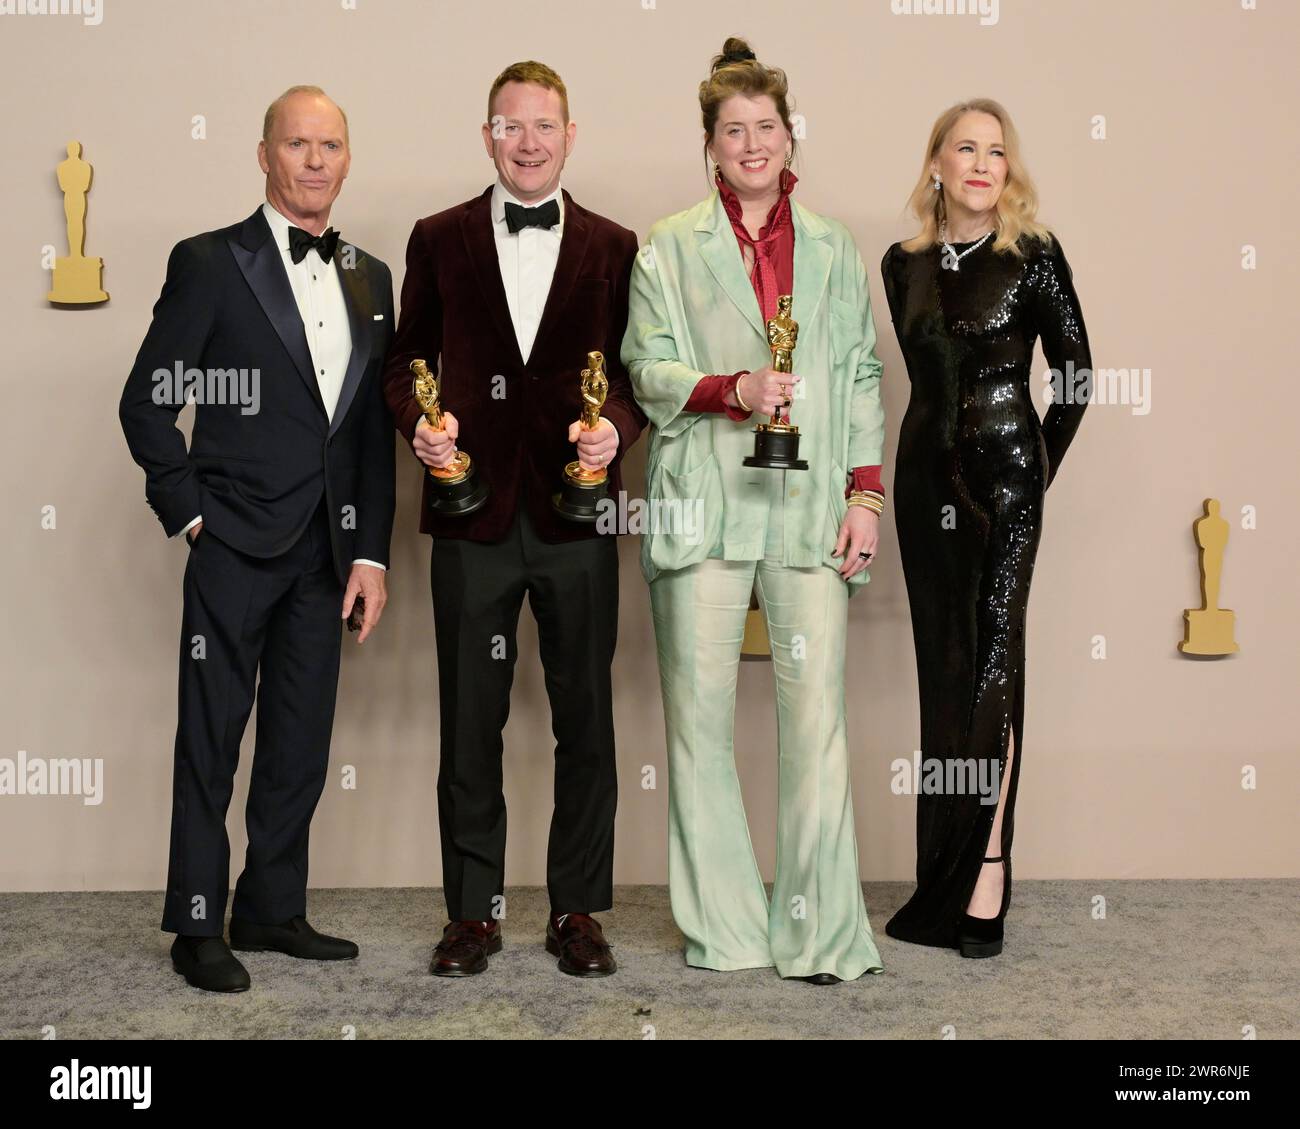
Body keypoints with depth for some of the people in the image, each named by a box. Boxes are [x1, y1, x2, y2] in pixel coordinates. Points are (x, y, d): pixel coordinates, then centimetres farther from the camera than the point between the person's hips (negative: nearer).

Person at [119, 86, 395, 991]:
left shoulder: (369, 278, 12)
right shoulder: (210, 263, -3)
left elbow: (377, 429, 11)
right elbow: (147, 404, -3)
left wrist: (371, 552, 6)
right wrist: (192, 513, -8)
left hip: (326, 552, 5)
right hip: (236, 545, -5)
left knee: (302, 745, 11)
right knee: (212, 743, 3)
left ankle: (274, 911, 23)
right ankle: (198, 927, 13)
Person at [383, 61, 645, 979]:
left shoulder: (614, 247, 7)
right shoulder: (440, 240, 8)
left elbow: (639, 370, 7)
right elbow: (407, 362, 9)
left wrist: (618, 426, -13)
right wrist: (419, 421, -10)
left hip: (577, 515, 0)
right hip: (473, 513, 0)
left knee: (586, 721, 6)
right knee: (470, 721, 7)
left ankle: (579, 909, 18)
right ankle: (473, 910, 18)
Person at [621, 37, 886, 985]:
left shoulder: (834, 250, 17)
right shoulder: (671, 248, 11)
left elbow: (860, 377, 14)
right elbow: (649, 371, 4)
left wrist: (866, 492, 4)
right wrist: (731, 389, -14)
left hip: (811, 505, 1)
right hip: (705, 501, -1)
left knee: (817, 711, -6)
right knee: (700, 711, -1)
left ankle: (821, 930, 1)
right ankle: (723, 923, 11)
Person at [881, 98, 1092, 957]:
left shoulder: (1033, 254, -4)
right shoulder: (905, 264, 7)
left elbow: (1075, 373, -1)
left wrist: (1040, 472, 0)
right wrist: (942, 447, 11)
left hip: (1006, 472, -4)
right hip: (927, 471, 4)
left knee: (993, 660, -7)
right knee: (943, 663, 7)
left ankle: (988, 869, -5)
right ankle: (946, 872, 14)